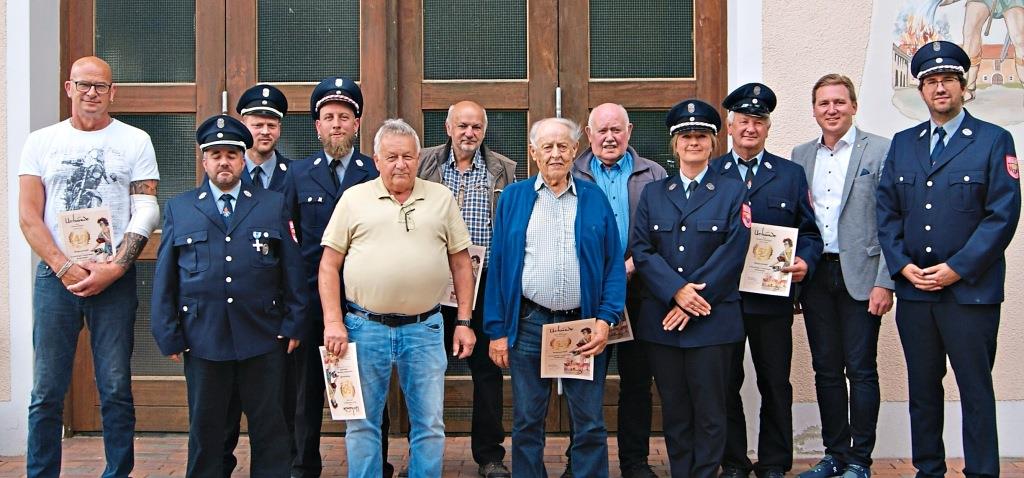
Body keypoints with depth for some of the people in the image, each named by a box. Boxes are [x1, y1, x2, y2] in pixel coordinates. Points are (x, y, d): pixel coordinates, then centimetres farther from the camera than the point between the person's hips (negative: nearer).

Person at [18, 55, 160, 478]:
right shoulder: (41, 142, 9)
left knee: (115, 389, 2)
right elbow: (28, 216, 4)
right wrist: (64, 267, -8)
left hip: (115, 279, -1)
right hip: (55, 276, 1)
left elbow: (145, 213, 0)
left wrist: (114, 269, -11)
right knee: (46, 390, 3)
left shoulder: (135, 142, 6)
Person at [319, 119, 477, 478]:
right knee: (362, 425, 8)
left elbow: (460, 263, 9)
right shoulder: (354, 199, 3)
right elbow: (329, 265, 2)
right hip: (365, 327, -1)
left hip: (424, 328, 1)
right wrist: (333, 323, -6)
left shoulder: (441, 198, 7)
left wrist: (464, 321, 4)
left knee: (430, 425, 6)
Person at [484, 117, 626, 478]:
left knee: (590, 425, 4)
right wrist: (497, 330, -1)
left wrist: (606, 319, -7)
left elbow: (614, 265, 5)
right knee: (527, 423, 8)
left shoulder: (594, 199, 7)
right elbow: (498, 266, 4)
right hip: (528, 324, 0)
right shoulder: (513, 198, 6)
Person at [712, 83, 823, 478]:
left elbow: (809, 232, 7)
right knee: (725, 384, 7)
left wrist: (805, 261, -10)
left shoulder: (791, 175, 9)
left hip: (773, 298, 1)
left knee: (776, 385, 7)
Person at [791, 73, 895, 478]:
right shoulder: (801, 155, 11)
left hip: (860, 276, -4)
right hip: (815, 275, 5)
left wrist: (884, 282, -12)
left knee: (860, 370, 0)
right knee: (826, 369, 10)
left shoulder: (881, 151, -3)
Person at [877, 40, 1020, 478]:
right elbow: (886, 210, 10)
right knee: (922, 388, 11)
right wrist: (902, 265, -3)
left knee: (975, 390, 2)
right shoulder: (902, 143, 12)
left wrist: (957, 269, -13)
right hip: (914, 290, 4)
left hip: (971, 290, -4)